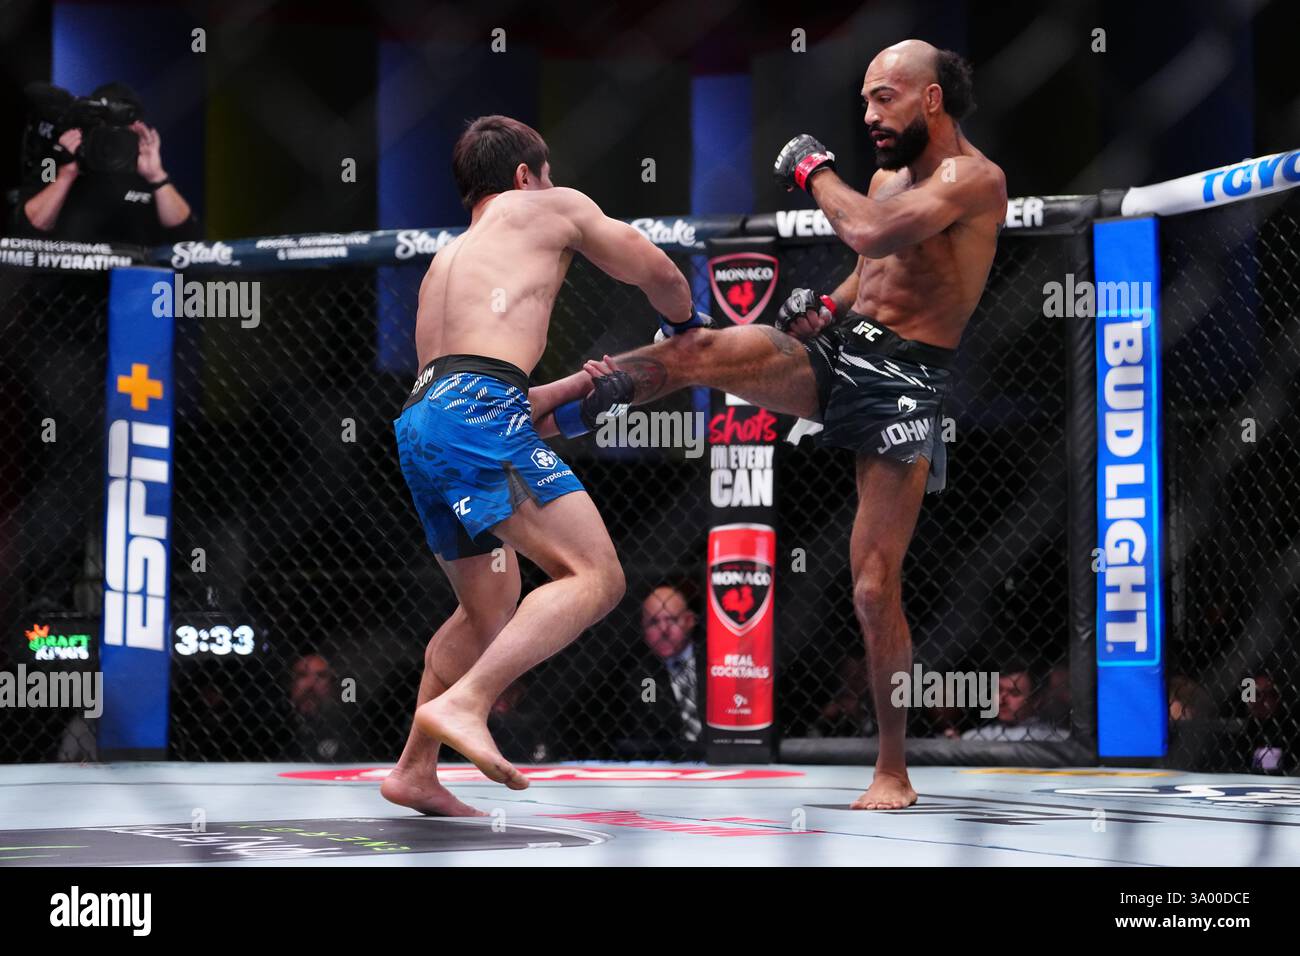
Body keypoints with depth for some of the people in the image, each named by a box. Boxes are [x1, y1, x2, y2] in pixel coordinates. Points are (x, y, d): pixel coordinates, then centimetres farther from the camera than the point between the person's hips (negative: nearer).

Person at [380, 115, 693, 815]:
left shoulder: (443, 264, 35)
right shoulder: (551, 208, 18)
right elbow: (659, 275, 23)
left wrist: (576, 386, 42)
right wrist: (684, 325, 45)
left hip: (418, 424, 8)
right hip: (478, 412, -8)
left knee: (491, 611, 23)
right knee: (596, 579, -14)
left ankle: (414, 770, 23)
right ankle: (463, 703, -28)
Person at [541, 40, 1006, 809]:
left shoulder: (974, 178, -12)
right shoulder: (889, 178, 14)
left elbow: (874, 234, -29)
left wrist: (817, 171, -12)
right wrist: (826, 307, 5)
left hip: (905, 384, -7)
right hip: (840, 350, 7)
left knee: (876, 586, -8)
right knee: (695, 351, -15)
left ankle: (894, 773, 4)